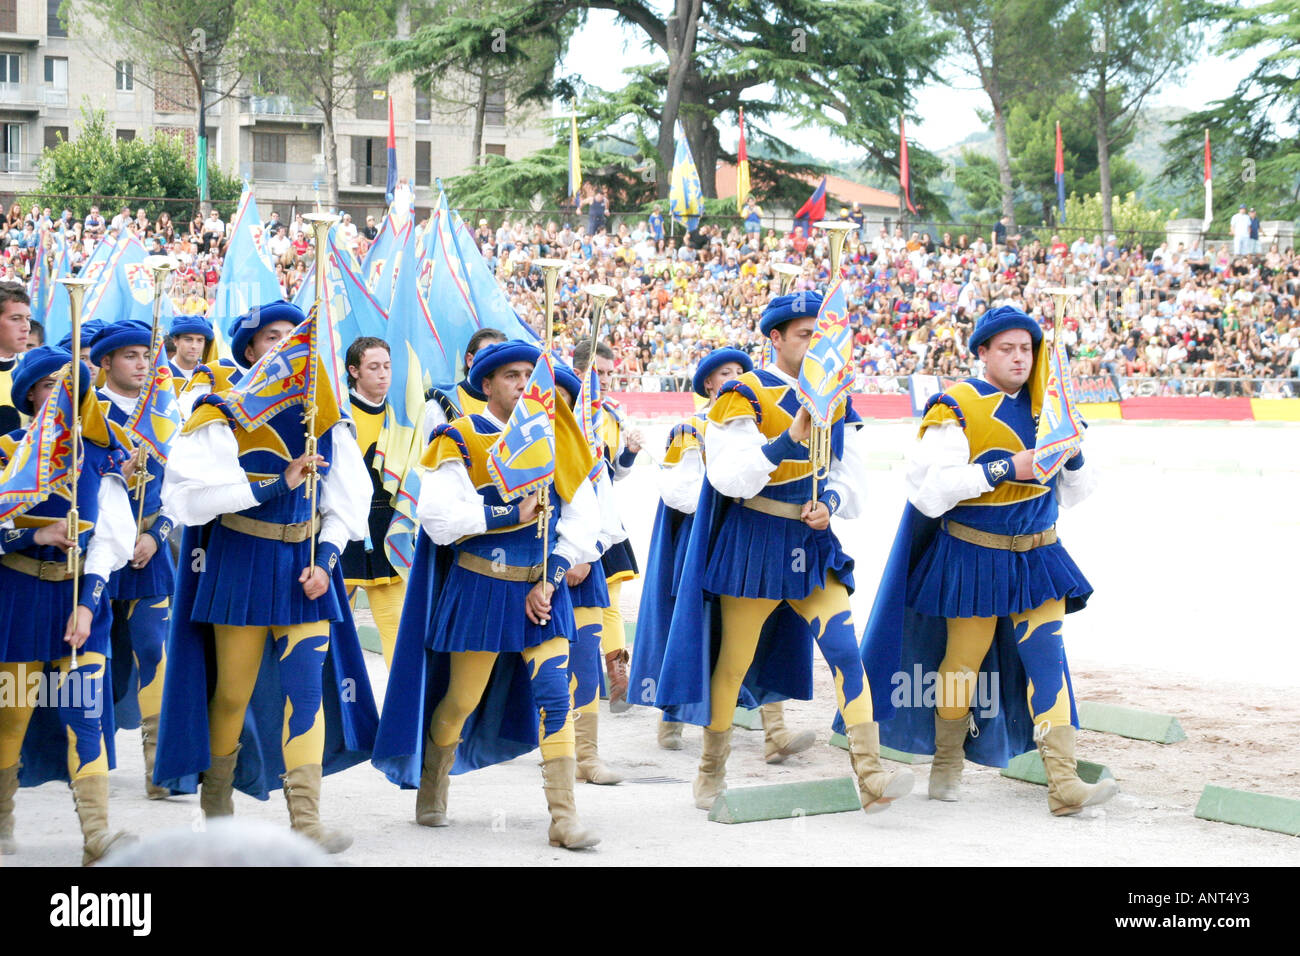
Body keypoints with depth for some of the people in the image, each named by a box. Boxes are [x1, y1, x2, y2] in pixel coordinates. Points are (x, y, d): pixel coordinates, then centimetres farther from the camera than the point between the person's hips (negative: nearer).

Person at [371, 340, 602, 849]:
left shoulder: (555, 438, 6)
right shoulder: (462, 441, -6)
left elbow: (583, 516, 5)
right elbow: (438, 519, -17)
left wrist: (549, 579, -7)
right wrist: (511, 513, -16)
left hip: (541, 589, 3)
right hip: (479, 591, -3)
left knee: (555, 696, -8)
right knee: (461, 701, 8)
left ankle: (564, 817, -7)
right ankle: (432, 788, 35)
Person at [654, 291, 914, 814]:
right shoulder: (743, 396, -10)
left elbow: (851, 478, 14)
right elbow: (729, 478, -20)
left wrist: (830, 502, -8)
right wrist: (789, 440, -31)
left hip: (812, 546, 4)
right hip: (751, 548, -4)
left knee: (844, 648, -11)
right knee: (734, 662, 7)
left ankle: (871, 776, -16)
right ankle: (712, 769, 27)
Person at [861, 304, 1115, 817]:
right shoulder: (956, 408, -10)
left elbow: (1072, 493, 15)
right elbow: (929, 486, -22)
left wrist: (1073, 456, -8)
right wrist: (1006, 468, -24)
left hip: (1037, 557, 4)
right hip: (973, 558, -4)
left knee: (1047, 658, -6)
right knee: (963, 662, 8)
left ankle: (1064, 784, -11)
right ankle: (946, 764, 29)